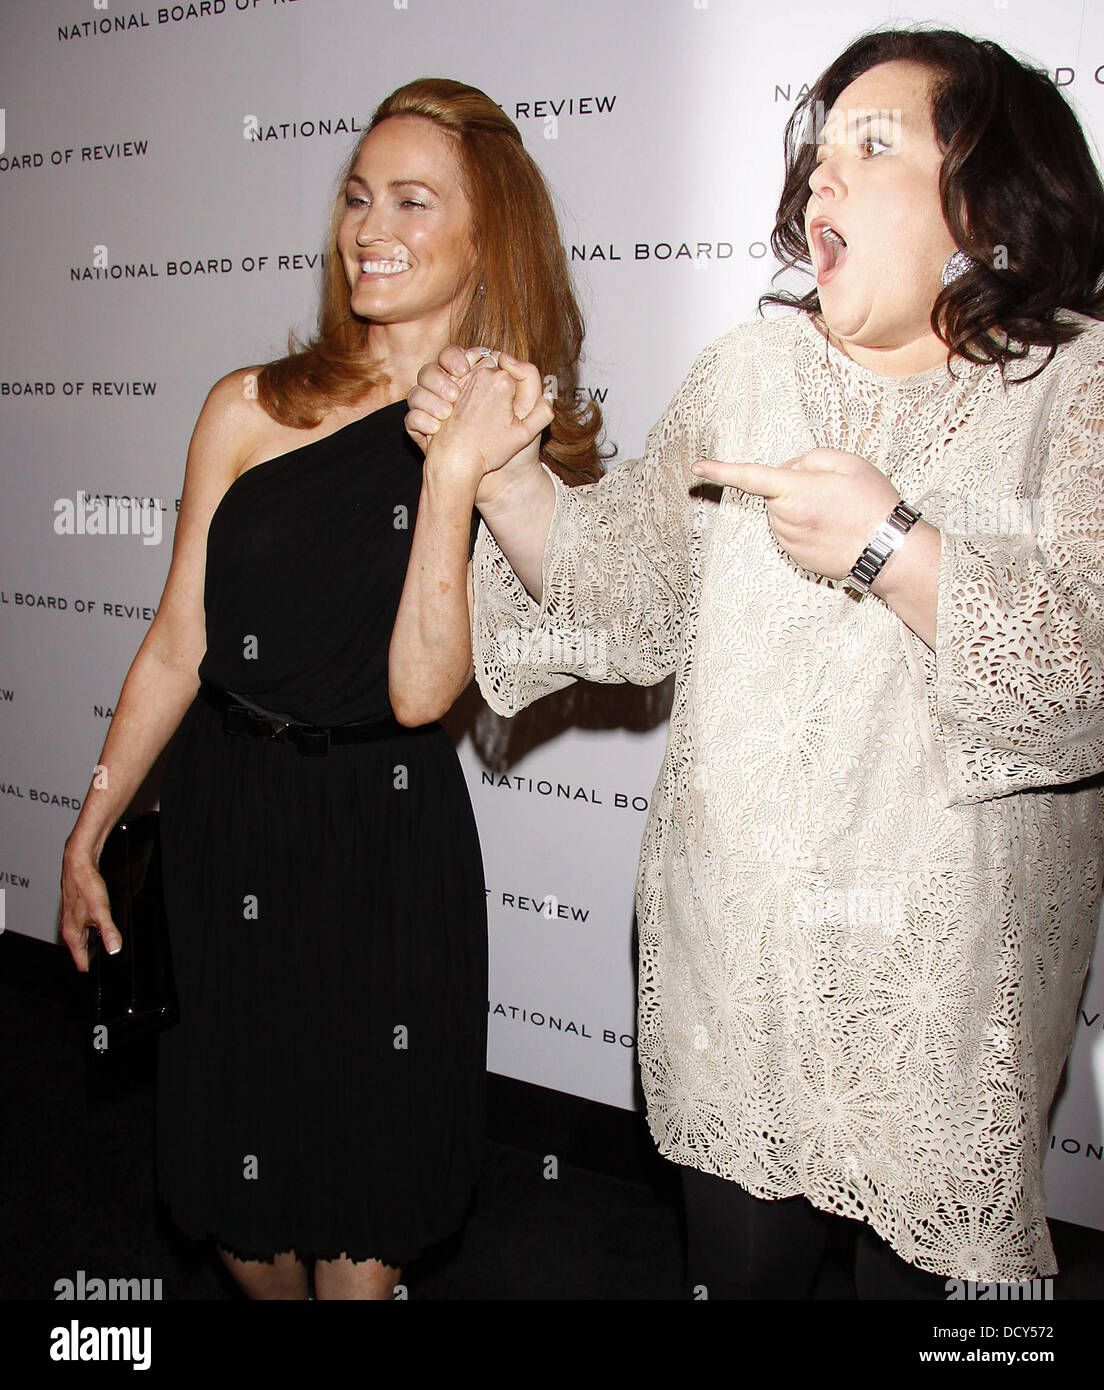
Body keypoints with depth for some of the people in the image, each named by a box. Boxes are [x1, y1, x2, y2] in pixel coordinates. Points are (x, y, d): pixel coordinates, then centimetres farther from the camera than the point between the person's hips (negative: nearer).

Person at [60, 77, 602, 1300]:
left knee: (368, 1157, 13)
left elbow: (421, 691, -16)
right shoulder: (248, 411, -6)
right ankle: (272, 1285, 46)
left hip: (391, 833, 0)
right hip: (227, 810, 1)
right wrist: (89, 830, 6)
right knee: (235, 1147, 16)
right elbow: (178, 646, 1)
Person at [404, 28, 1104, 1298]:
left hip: (948, 969, -3)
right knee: (735, 1259, 19)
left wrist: (889, 545, -26)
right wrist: (505, 476, -11)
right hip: (733, 946, 3)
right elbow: (627, 588, 4)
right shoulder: (751, 367, 4)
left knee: (917, 1266, 16)